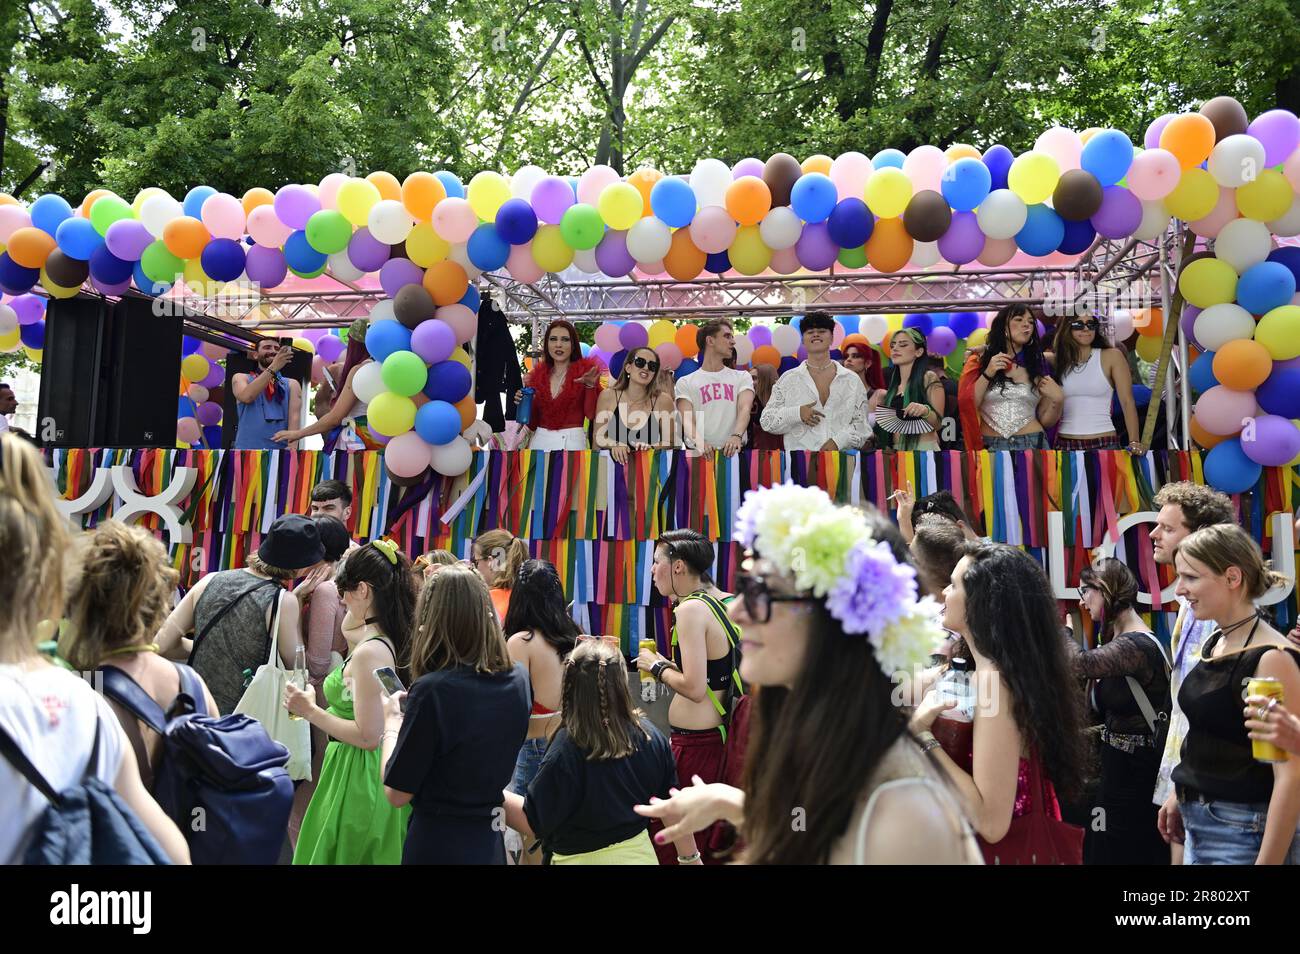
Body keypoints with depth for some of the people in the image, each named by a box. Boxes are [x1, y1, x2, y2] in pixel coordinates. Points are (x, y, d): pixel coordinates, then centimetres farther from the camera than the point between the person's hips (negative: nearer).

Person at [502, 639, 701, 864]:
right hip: (639, 854, 5)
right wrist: (691, 858, 12)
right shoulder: (650, 736, -11)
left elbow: (533, 823, -21)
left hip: (582, 858, -5)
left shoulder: (567, 747, -26)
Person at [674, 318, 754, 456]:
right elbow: (687, 420, -3)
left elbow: (745, 409, -3)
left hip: (732, 451, 1)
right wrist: (699, 441, -24)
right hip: (699, 453, -1)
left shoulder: (742, 377, 14)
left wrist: (737, 436, -23)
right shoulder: (685, 382, 9)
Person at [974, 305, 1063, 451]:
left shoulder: (1038, 364, 8)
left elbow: (1045, 421, 9)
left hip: (1033, 444, 2)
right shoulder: (981, 361, 4)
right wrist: (987, 374, -13)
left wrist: (1057, 400, -8)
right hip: (990, 445, -1)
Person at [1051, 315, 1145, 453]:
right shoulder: (1057, 361, 7)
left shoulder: (1112, 356, 1)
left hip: (1103, 445, -1)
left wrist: (1134, 442, -13)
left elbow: (1127, 402, -3)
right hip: (1064, 445, 2)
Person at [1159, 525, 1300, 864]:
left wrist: (1267, 861, -21)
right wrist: (1179, 795, 18)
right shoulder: (1214, 643, 6)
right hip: (1198, 823, 7)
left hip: (1244, 833, -7)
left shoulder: (1272, 658, -18)